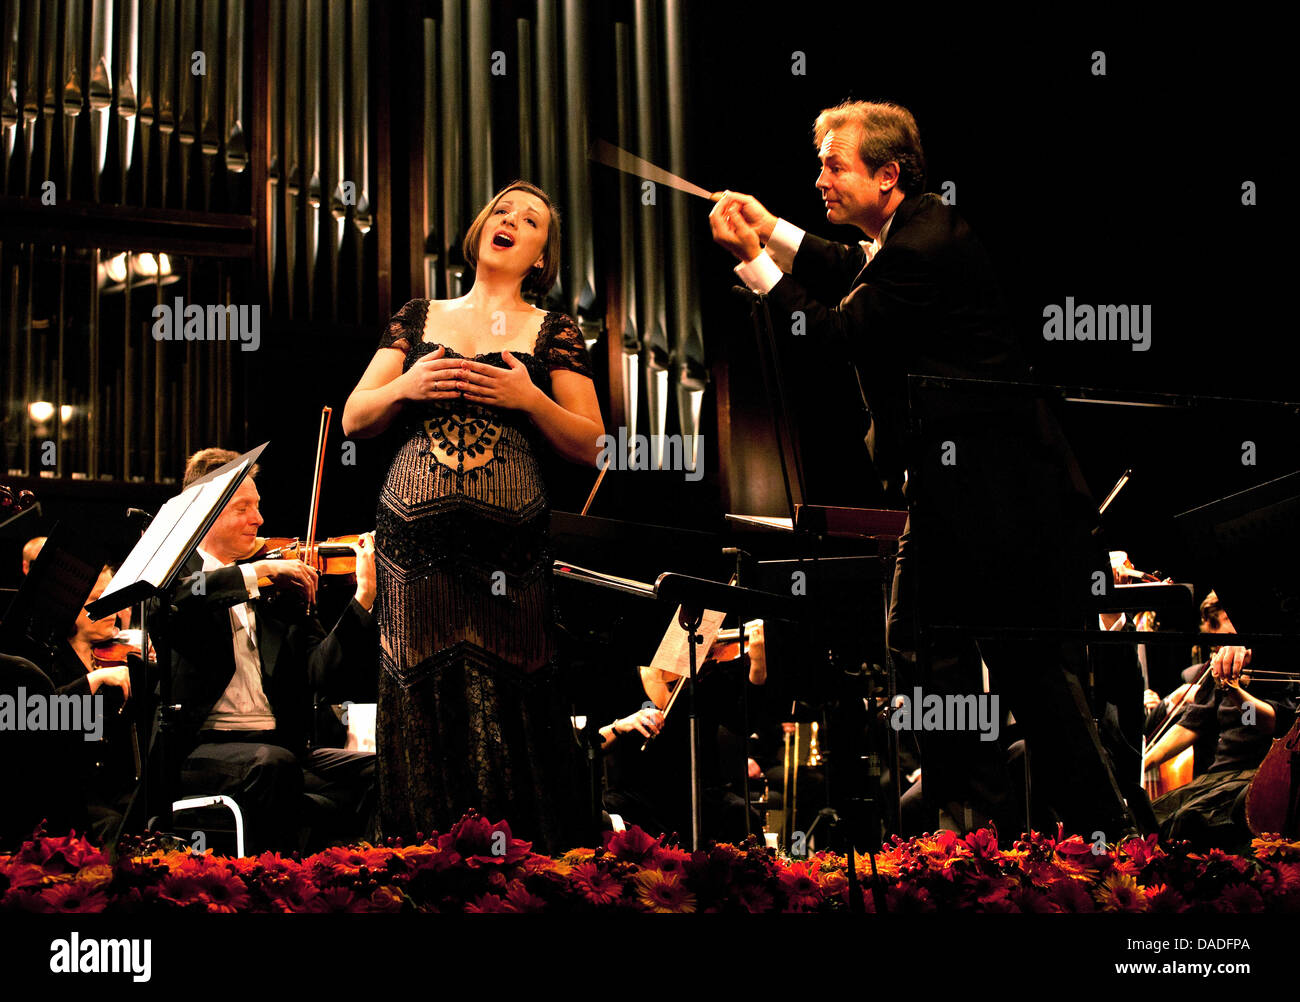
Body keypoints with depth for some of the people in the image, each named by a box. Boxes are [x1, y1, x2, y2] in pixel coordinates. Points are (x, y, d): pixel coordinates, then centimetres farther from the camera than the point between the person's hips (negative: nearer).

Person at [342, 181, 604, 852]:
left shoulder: (553, 332, 10)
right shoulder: (418, 318, 15)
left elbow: (590, 448, 6)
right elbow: (354, 420, 14)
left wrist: (531, 399, -9)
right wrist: (405, 387, -4)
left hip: (509, 541, -1)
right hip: (414, 538, 2)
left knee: (504, 711, -4)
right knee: (422, 700, 0)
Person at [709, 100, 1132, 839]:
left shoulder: (927, 245, -20)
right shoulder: (915, 231, 11)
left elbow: (841, 334, -17)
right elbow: (862, 279, 28)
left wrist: (756, 260, -11)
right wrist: (774, 230, 18)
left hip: (996, 492, -11)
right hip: (950, 484, 11)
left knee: (1033, 667, -5)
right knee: (927, 640, 13)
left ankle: (1102, 830, 5)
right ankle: (978, 810, 21)